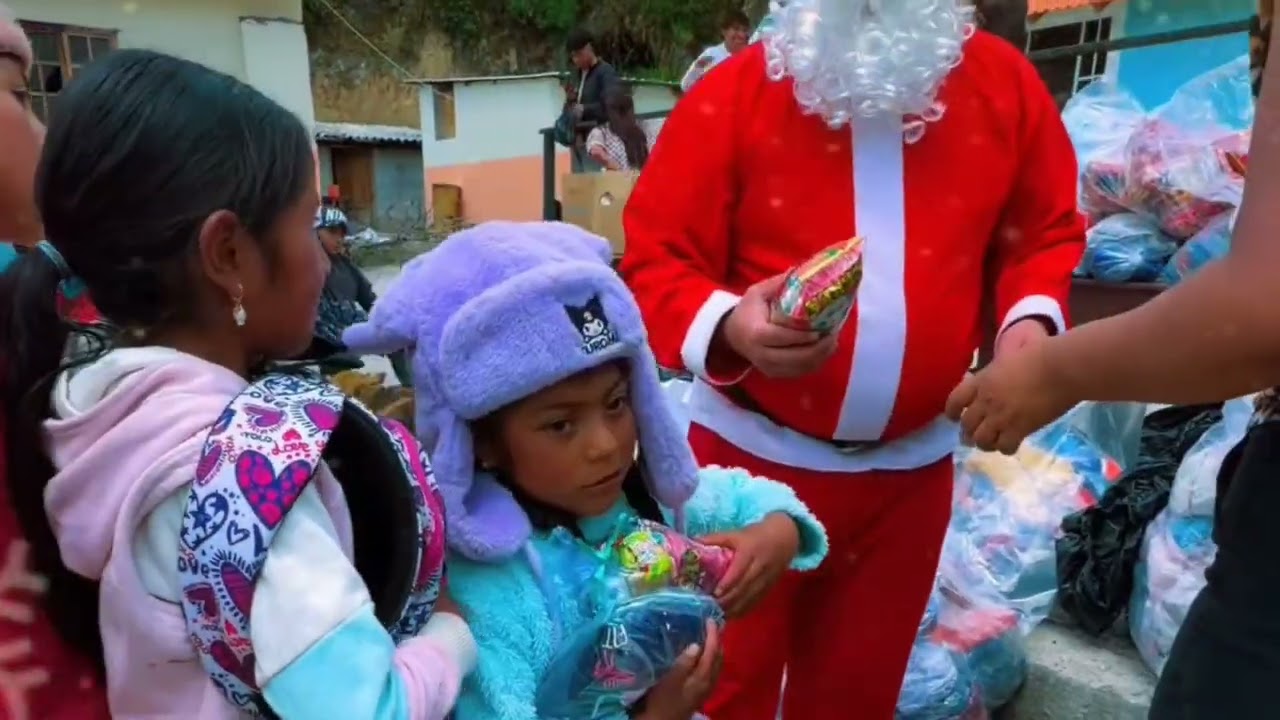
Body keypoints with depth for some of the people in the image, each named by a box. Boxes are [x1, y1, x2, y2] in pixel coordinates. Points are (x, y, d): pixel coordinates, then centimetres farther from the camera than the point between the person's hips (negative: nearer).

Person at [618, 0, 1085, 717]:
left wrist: (1033, 314, -9)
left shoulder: (1006, 83, 1)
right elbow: (653, 258, -10)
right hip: (751, 452, -2)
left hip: (911, 466, 3)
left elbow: (1046, 232, 12)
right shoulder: (734, 92, -9)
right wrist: (726, 326, -30)